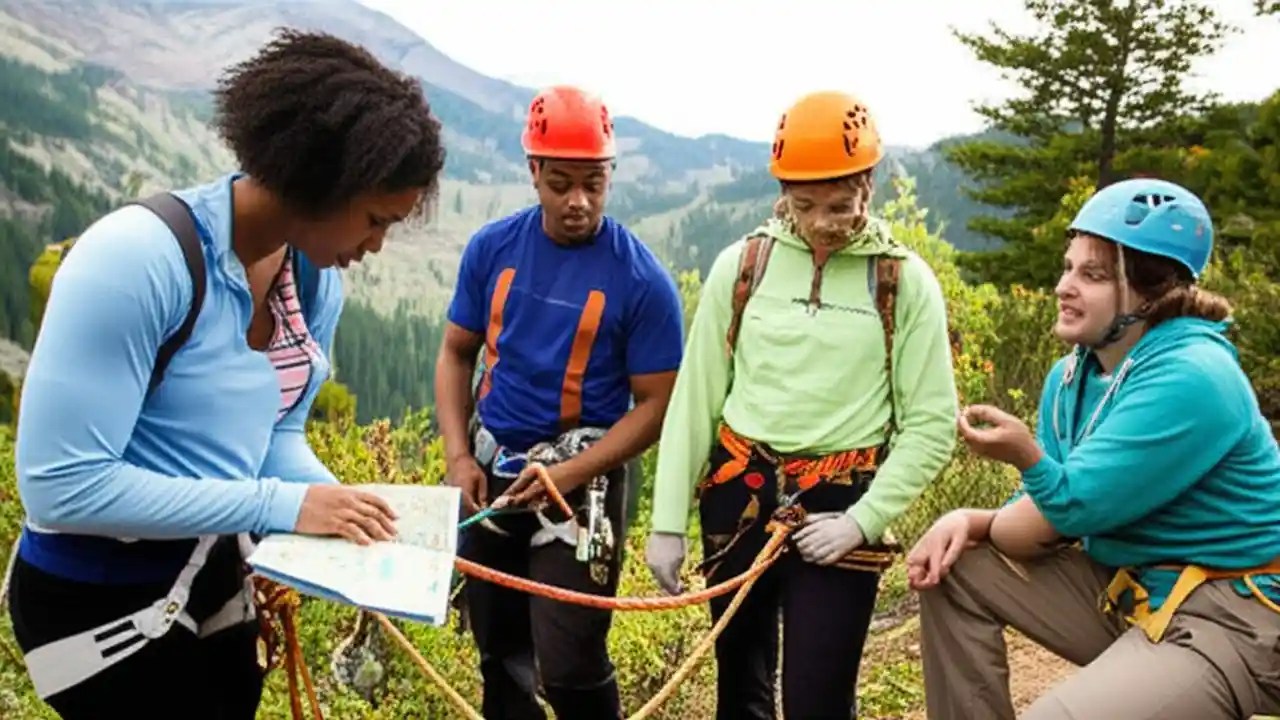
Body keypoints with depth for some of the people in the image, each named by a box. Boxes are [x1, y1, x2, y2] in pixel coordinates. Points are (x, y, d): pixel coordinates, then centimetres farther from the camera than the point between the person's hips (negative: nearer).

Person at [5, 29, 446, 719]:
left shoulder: (319, 281, -5)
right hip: (98, 597, -7)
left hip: (216, 574, 7)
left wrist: (347, 512, -13)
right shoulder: (138, 257, -28)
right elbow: (61, 484, -28)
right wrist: (280, 506, -28)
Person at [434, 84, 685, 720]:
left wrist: (569, 474, -19)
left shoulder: (643, 280, -13)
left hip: (582, 482, -4)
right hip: (490, 474, 4)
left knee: (569, 667, -6)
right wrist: (458, 455, -5)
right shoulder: (492, 247, -2)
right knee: (498, 655, 17)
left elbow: (654, 405, -10)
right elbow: (456, 355, 7)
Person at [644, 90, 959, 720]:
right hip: (738, 492, 2)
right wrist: (668, 520, 1)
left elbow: (931, 424, -3)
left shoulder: (905, 280, -3)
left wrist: (864, 519, -13)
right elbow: (695, 397, 2)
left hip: (839, 504, -2)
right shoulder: (741, 265, 0)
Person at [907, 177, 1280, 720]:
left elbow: (1071, 506, -26)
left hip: (1229, 619, -8)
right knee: (954, 570, 2)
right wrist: (969, 523, -13)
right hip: (1124, 590, 9)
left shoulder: (1190, 379, -23)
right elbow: (1044, 518, 4)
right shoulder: (1072, 374, 4)